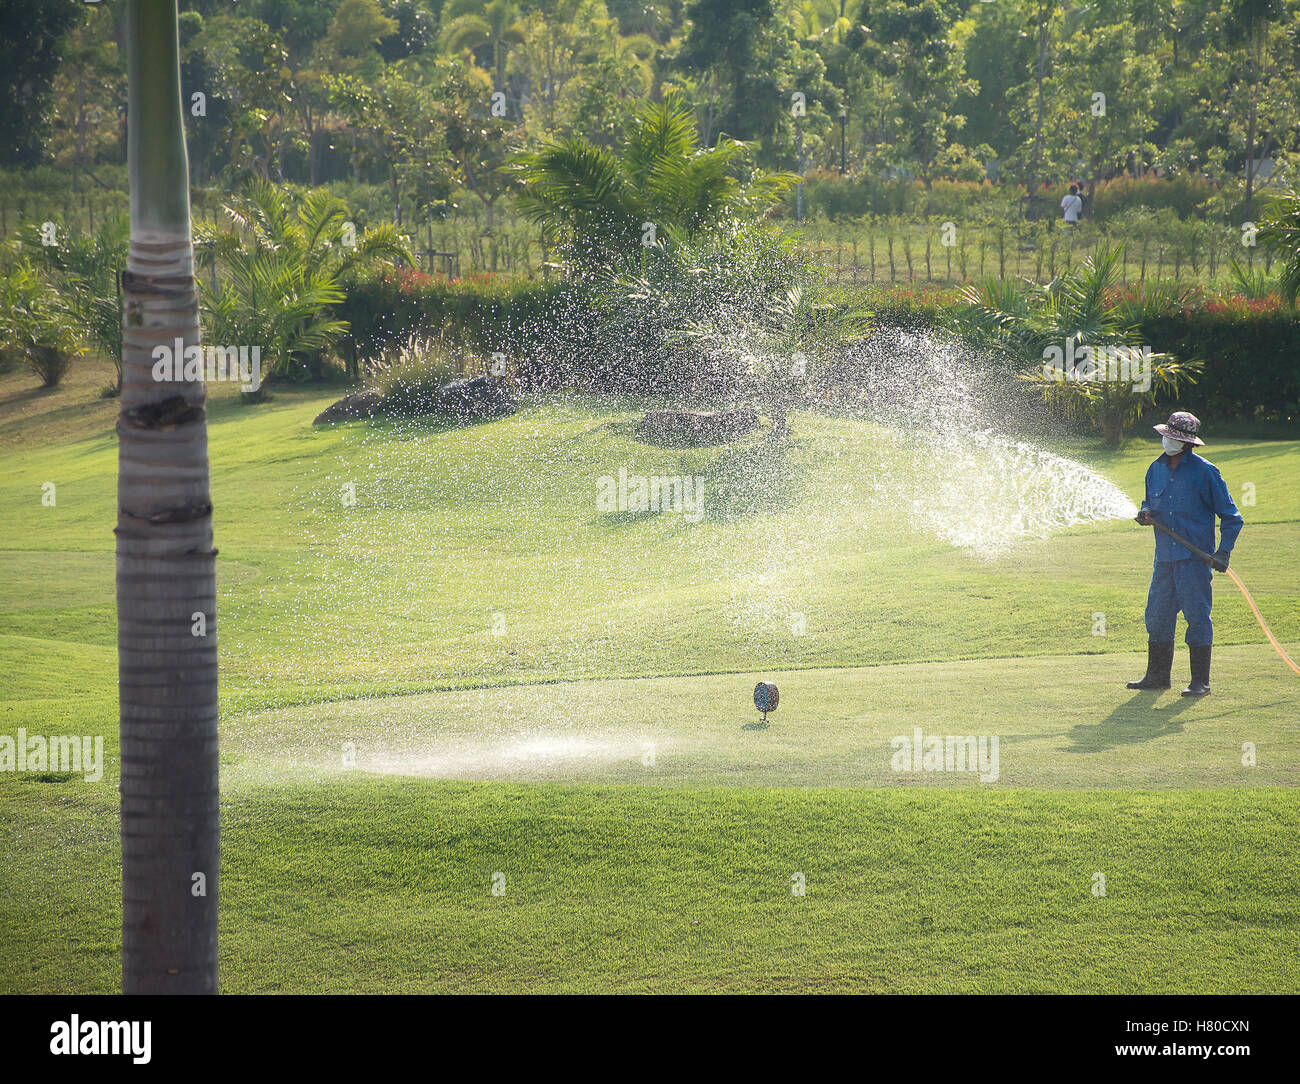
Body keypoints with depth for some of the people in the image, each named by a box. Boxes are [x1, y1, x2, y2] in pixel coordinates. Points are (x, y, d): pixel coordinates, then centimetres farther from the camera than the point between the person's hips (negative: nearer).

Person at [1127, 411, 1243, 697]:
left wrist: (1224, 551, -11)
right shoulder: (1156, 469, 11)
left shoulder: (1204, 472, -6)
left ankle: (1200, 681, 1)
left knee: (1197, 616, -5)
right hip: (1165, 556, 6)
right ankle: (1157, 675, 19)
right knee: (1157, 616, 7)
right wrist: (1146, 513, 3)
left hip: (1195, 557, -6)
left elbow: (1230, 516, -2)